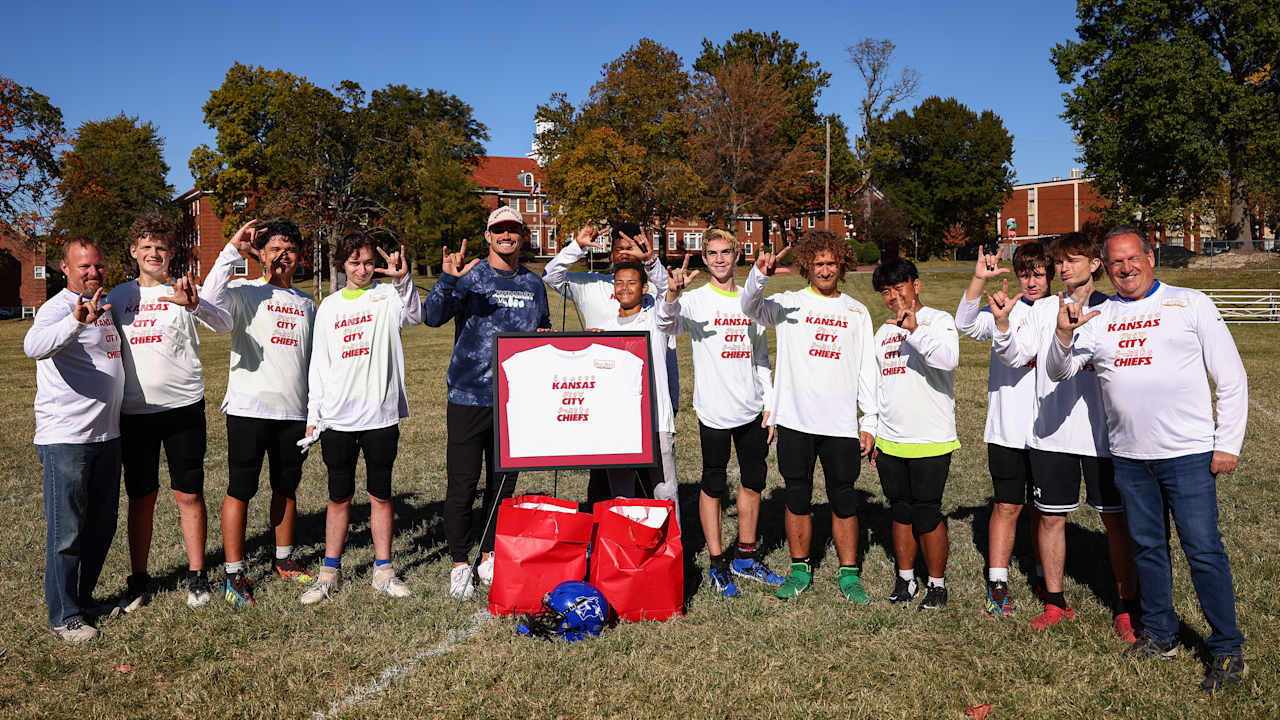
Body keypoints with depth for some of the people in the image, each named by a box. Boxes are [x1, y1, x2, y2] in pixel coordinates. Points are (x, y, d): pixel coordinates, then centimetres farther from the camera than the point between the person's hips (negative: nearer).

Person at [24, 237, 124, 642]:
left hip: (107, 435, 8)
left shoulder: (106, 306, 13)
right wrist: (77, 321, -51)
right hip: (66, 440, -8)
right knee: (66, 532, 0)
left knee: (101, 527, 16)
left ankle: (84, 599, 31)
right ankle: (64, 616, 11)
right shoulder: (57, 308, -12)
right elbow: (34, 347, -35)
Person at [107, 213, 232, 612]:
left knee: (189, 494, 3)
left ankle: (197, 576, 14)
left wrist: (192, 304, -40)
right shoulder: (117, 297, 9)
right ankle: (139, 580, 21)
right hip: (134, 411, 3)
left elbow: (224, 323, -21)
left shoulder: (184, 291, -1)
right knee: (141, 497, 9)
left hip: (183, 406, -3)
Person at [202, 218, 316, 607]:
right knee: (240, 489, -1)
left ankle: (284, 560, 29)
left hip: (293, 411, 5)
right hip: (248, 407, -5)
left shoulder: (306, 304, 16)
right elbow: (211, 298, -23)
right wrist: (233, 250, -20)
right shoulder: (245, 292, 0)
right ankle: (235, 574, 8)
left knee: (287, 487, 14)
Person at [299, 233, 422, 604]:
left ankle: (383, 572, 16)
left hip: (381, 413, -2)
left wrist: (403, 280, -35)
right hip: (337, 417, 2)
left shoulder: (388, 296, 3)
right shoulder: (329, 306, 11)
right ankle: (330, 573, 20)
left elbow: (414, 315, -19)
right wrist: (313, 414, 9)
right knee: (339, 496, 9)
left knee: (380, 494, 7)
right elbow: (318, 363, 13)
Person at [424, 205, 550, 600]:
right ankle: (459, 563, 14)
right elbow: (432, 317, -16)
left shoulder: (533, 284, 11)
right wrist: (448, 279, -31)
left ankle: (490, 556, 26)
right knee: (462, 483, 0)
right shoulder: (469, 276, -2)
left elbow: (545, 329, 25)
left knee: (503, 482, 12)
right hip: (468, 395, -4)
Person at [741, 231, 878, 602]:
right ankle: (800, 570, 23)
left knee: (844, 500, 6)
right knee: (797, 498, 9)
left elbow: (867, 370, 11)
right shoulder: (789, 303, 6)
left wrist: (870, 421, 6)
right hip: (795, 419, -1)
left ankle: (849, 573, 20)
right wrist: (760, 275, -34)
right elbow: (751, 308, -14)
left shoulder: (857, 312, 11)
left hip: (841, 423, 1)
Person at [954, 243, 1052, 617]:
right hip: (1007, 430, -2)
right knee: (1006, 506, 3)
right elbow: (966, 324, -18)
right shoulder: (1005, 310, 0)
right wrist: (980, 279, -28)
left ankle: (1043, 575, 29)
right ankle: (997, 583, 10)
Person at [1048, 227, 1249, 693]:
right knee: (1148, 548, 13)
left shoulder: (1191, 305, 1)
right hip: (1129, 457, 4)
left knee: (1204, 550, -3)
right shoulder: (1098, 318, 10)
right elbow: (1058, 372, 4)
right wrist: (1064, 335, -16)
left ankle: (1228, 651, 9)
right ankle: (1160, 634, 27)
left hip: (1189, 453, -4)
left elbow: (1231, 378, 1)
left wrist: (1228, 444, -5)